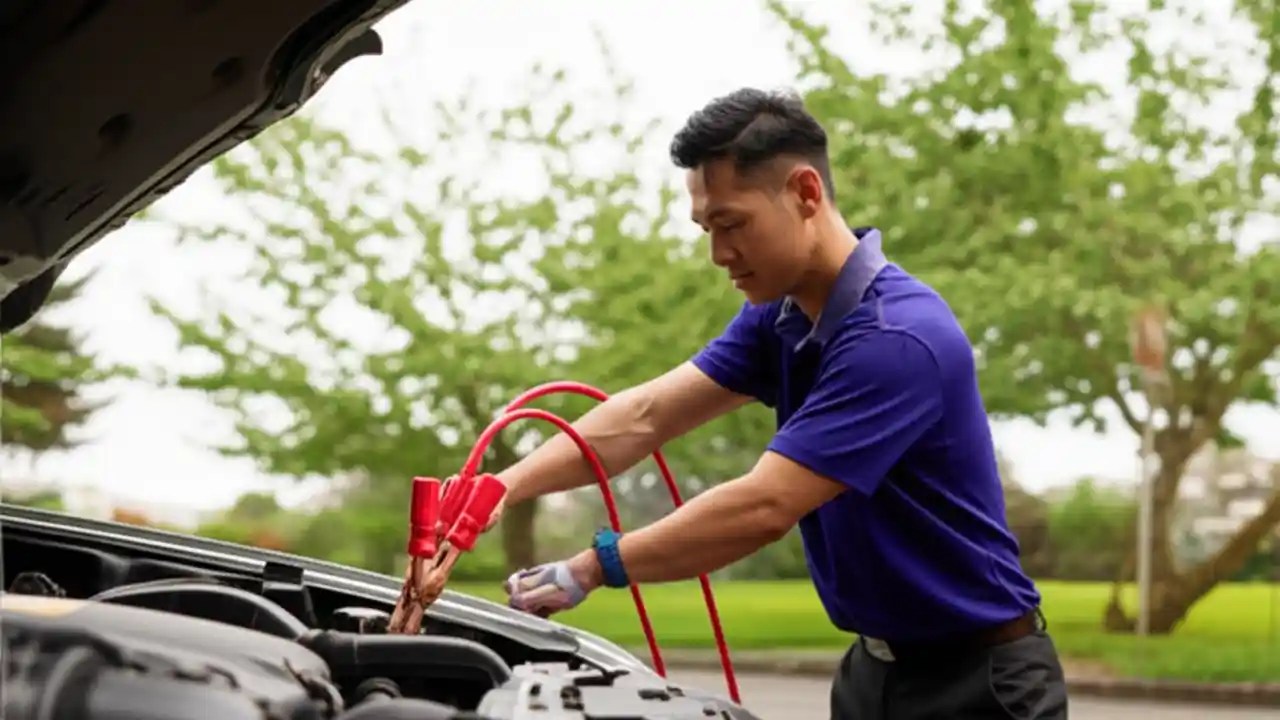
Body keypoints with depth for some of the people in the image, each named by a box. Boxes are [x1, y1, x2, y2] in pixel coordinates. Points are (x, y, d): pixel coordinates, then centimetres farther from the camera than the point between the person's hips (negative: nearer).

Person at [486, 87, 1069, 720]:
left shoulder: (898, 338, -26)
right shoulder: (781, 317, 2)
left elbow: (761, 510, -28)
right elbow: (645, 417, -1)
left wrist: (590, 568, -20)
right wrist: (502, 487, -15)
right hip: (875, 667, 8)